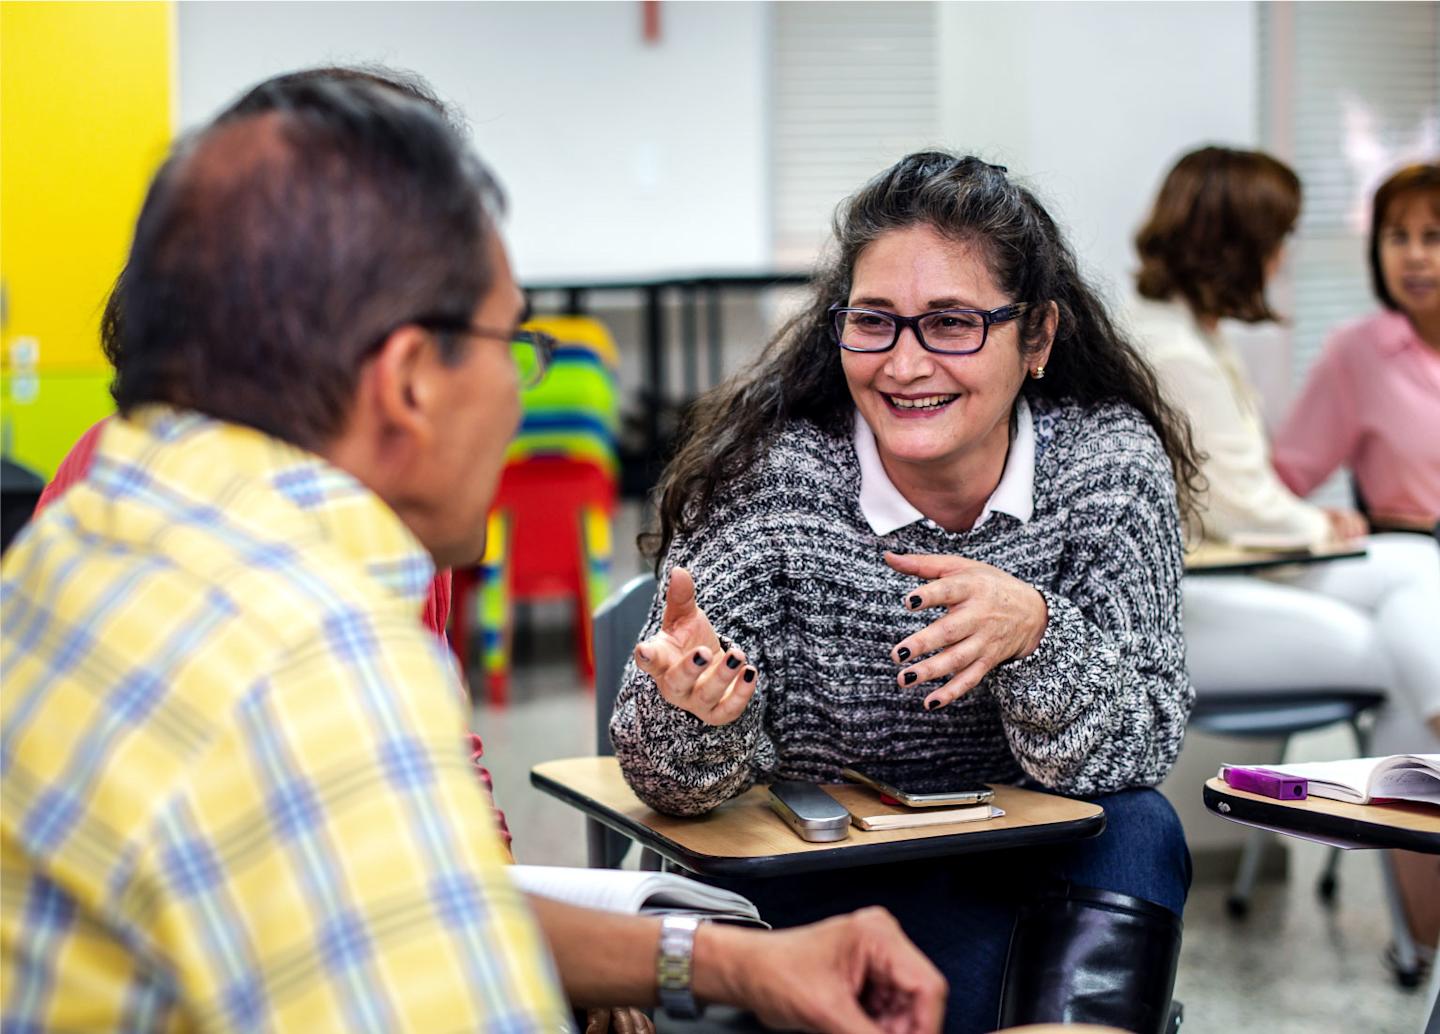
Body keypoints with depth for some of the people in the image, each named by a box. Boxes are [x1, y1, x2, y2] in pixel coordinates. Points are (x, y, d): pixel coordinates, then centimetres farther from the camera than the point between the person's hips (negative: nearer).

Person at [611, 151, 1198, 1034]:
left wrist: (1036, 633, -32)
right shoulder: (774, 472, -16)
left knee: (1136, 834, -26)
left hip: (1040, 886, 2)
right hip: (805, 894, -2)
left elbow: (1138, 751, -12)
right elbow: (682, 780, -15)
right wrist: (695, 704, -38)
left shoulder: (1109, 459, -10)